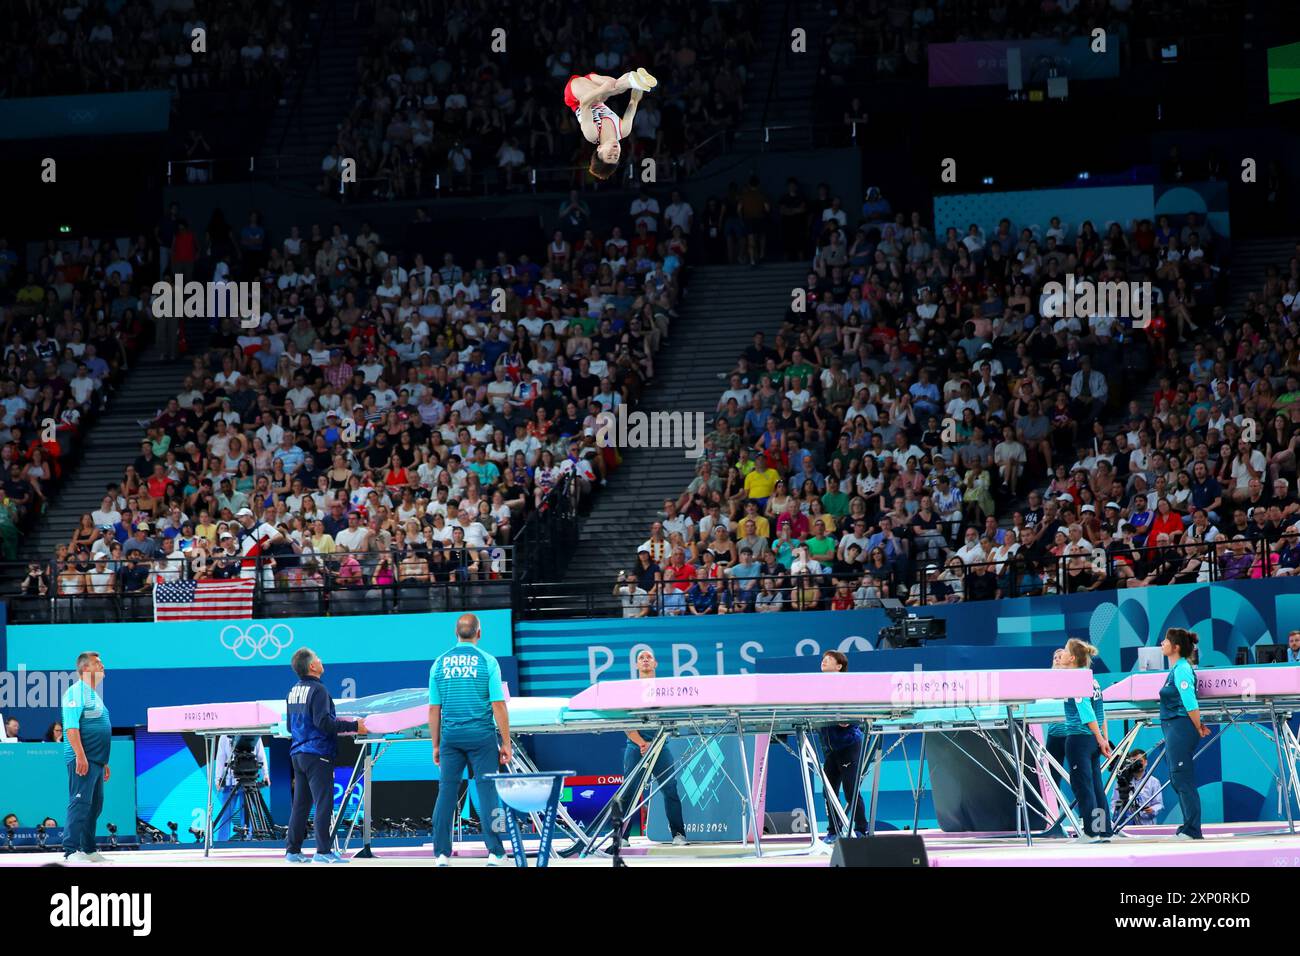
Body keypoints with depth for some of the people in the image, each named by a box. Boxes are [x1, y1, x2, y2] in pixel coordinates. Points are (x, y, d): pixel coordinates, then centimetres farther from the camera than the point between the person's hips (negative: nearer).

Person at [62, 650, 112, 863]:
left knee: (94, 806, 11)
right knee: (80, 802, -13)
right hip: (82, 759, -10)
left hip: (96, 761, 10)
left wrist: (104, 762, 26)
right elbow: (71, 726, -18)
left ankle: (88, 850, 17)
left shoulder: (93, 695, 22)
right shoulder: (76, 692, -9)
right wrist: (80, 756, -25)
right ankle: (71, 851, -16)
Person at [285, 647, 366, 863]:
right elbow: (324, 722, -21)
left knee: (300, 803, 11)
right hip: (318, 753, -8)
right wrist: (353, 726, -16)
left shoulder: (294, 690, 12)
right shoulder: (317, 690, -13)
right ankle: (323, 851, -8)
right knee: (323, 803, -6)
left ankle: (292, 850, 12)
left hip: (298, 753, 8)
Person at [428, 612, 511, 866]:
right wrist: (506, 743, -2)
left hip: (451, 737, 3)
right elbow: (498, 705, -7)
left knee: (447, 791, 5)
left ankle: (441, 854, 4)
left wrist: (436, 745, 14)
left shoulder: (440, 663, 5)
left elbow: (434, 709, 7)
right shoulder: (487, 661, -4)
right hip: (481, 735, -3)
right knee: (487, 790, -1)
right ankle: (495, 853, -3)